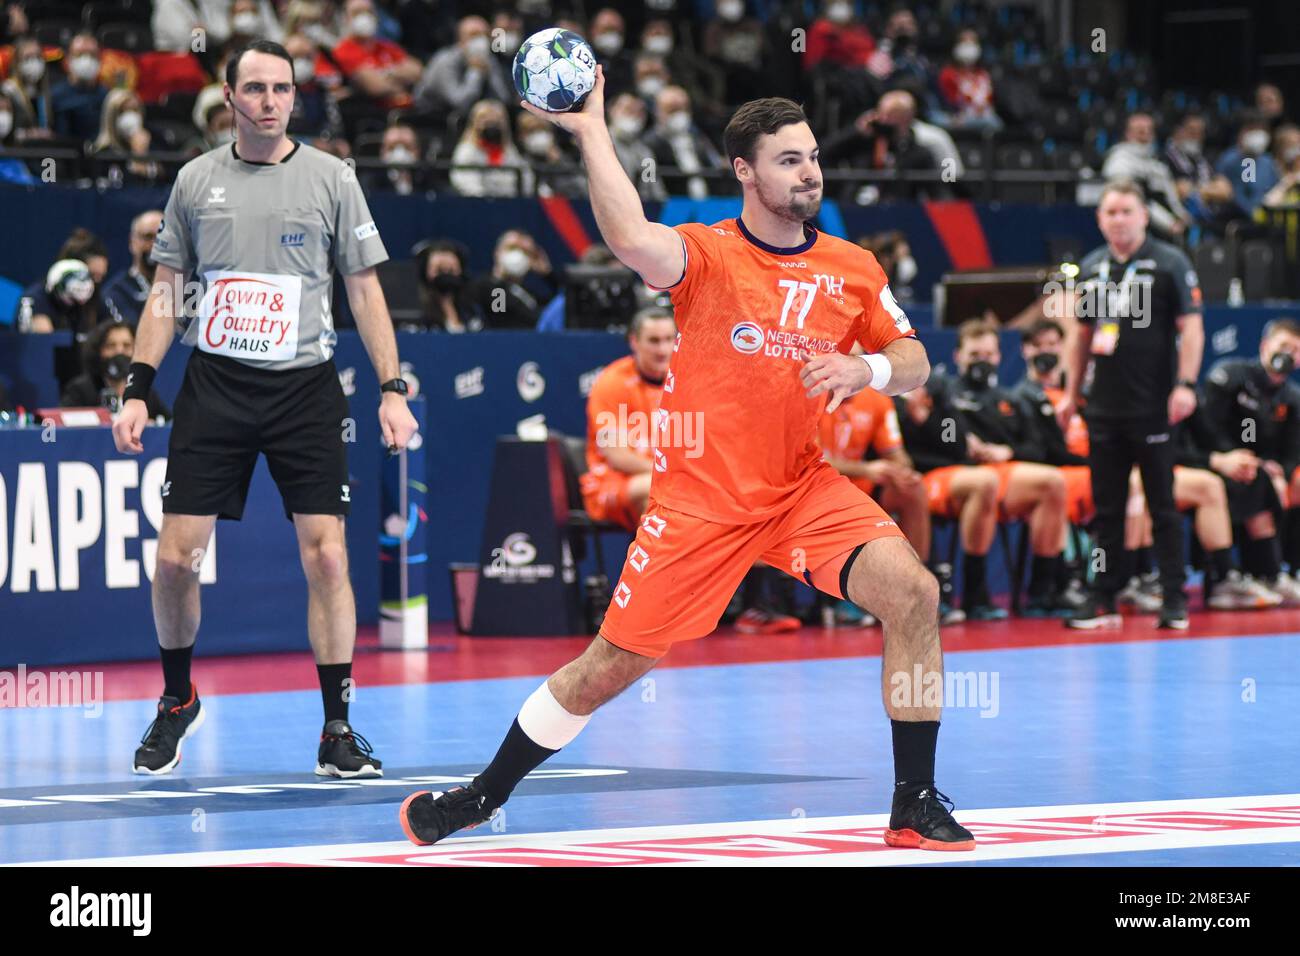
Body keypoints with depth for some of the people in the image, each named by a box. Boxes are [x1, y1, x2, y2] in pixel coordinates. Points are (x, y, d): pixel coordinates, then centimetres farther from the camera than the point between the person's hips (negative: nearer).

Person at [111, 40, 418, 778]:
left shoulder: (331, 179, 2)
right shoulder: (196, 181, 7)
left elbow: (366, 291, 3)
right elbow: (167, 293, 12)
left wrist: (393, 390, -5)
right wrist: (138, 389, 4)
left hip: (305, 386, -1)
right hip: (215, 384, 1)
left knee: (327, 556, -9)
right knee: (175, 557, -2)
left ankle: (338, 727, 2)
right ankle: (178, 701, 22)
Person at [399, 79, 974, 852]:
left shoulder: (854, 268, 3)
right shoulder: (708, 254, -10)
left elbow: (915, 364, 7)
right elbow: (633, 240, -32)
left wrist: (867, 369, -15)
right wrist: (590, 128, -34)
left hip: (804, 490, 3)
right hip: (700, 498, -3)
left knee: (913, 592, -20)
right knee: (610, 667, 2)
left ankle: (915, 806, -10)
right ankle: (485, 795, 26)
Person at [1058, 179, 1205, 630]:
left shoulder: (1170, 263, -3)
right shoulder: (1091, 268, 12)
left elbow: (1190, 327, -6)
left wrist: (1185, 384, -16)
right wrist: (1071, 392, 17)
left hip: (1154, 408, -5)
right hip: (1104, 407, 5)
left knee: (1163, 507, -1)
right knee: (1106, 508, 7)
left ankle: (1174, 600, 3)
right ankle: (1104, 599, 12)